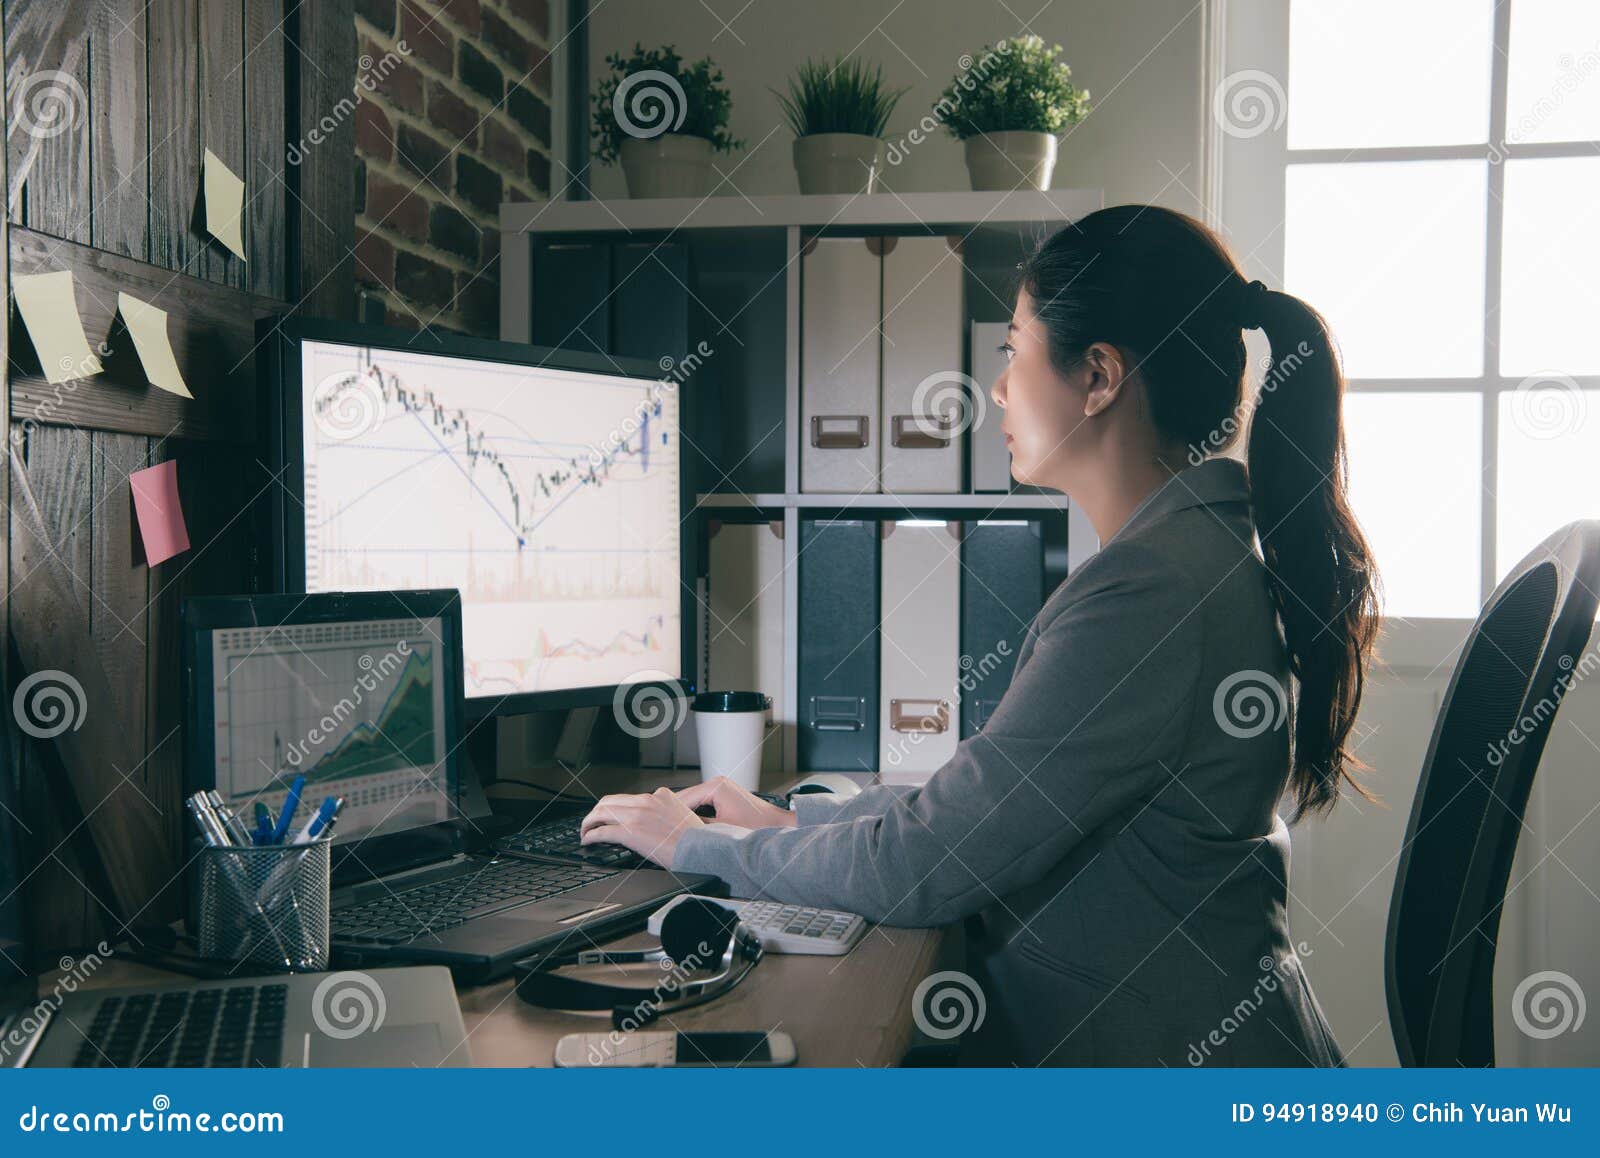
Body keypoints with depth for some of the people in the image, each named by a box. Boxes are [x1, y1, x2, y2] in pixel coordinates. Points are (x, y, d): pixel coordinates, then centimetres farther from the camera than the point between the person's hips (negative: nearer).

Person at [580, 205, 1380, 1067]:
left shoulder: (1149, 594, -24)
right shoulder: (1208, 548, 9)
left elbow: (928, 863, -19)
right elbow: (988, 801, 14)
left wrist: (698, 845, -5)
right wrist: (790, 821, 12)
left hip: (1155, 1057, -9)